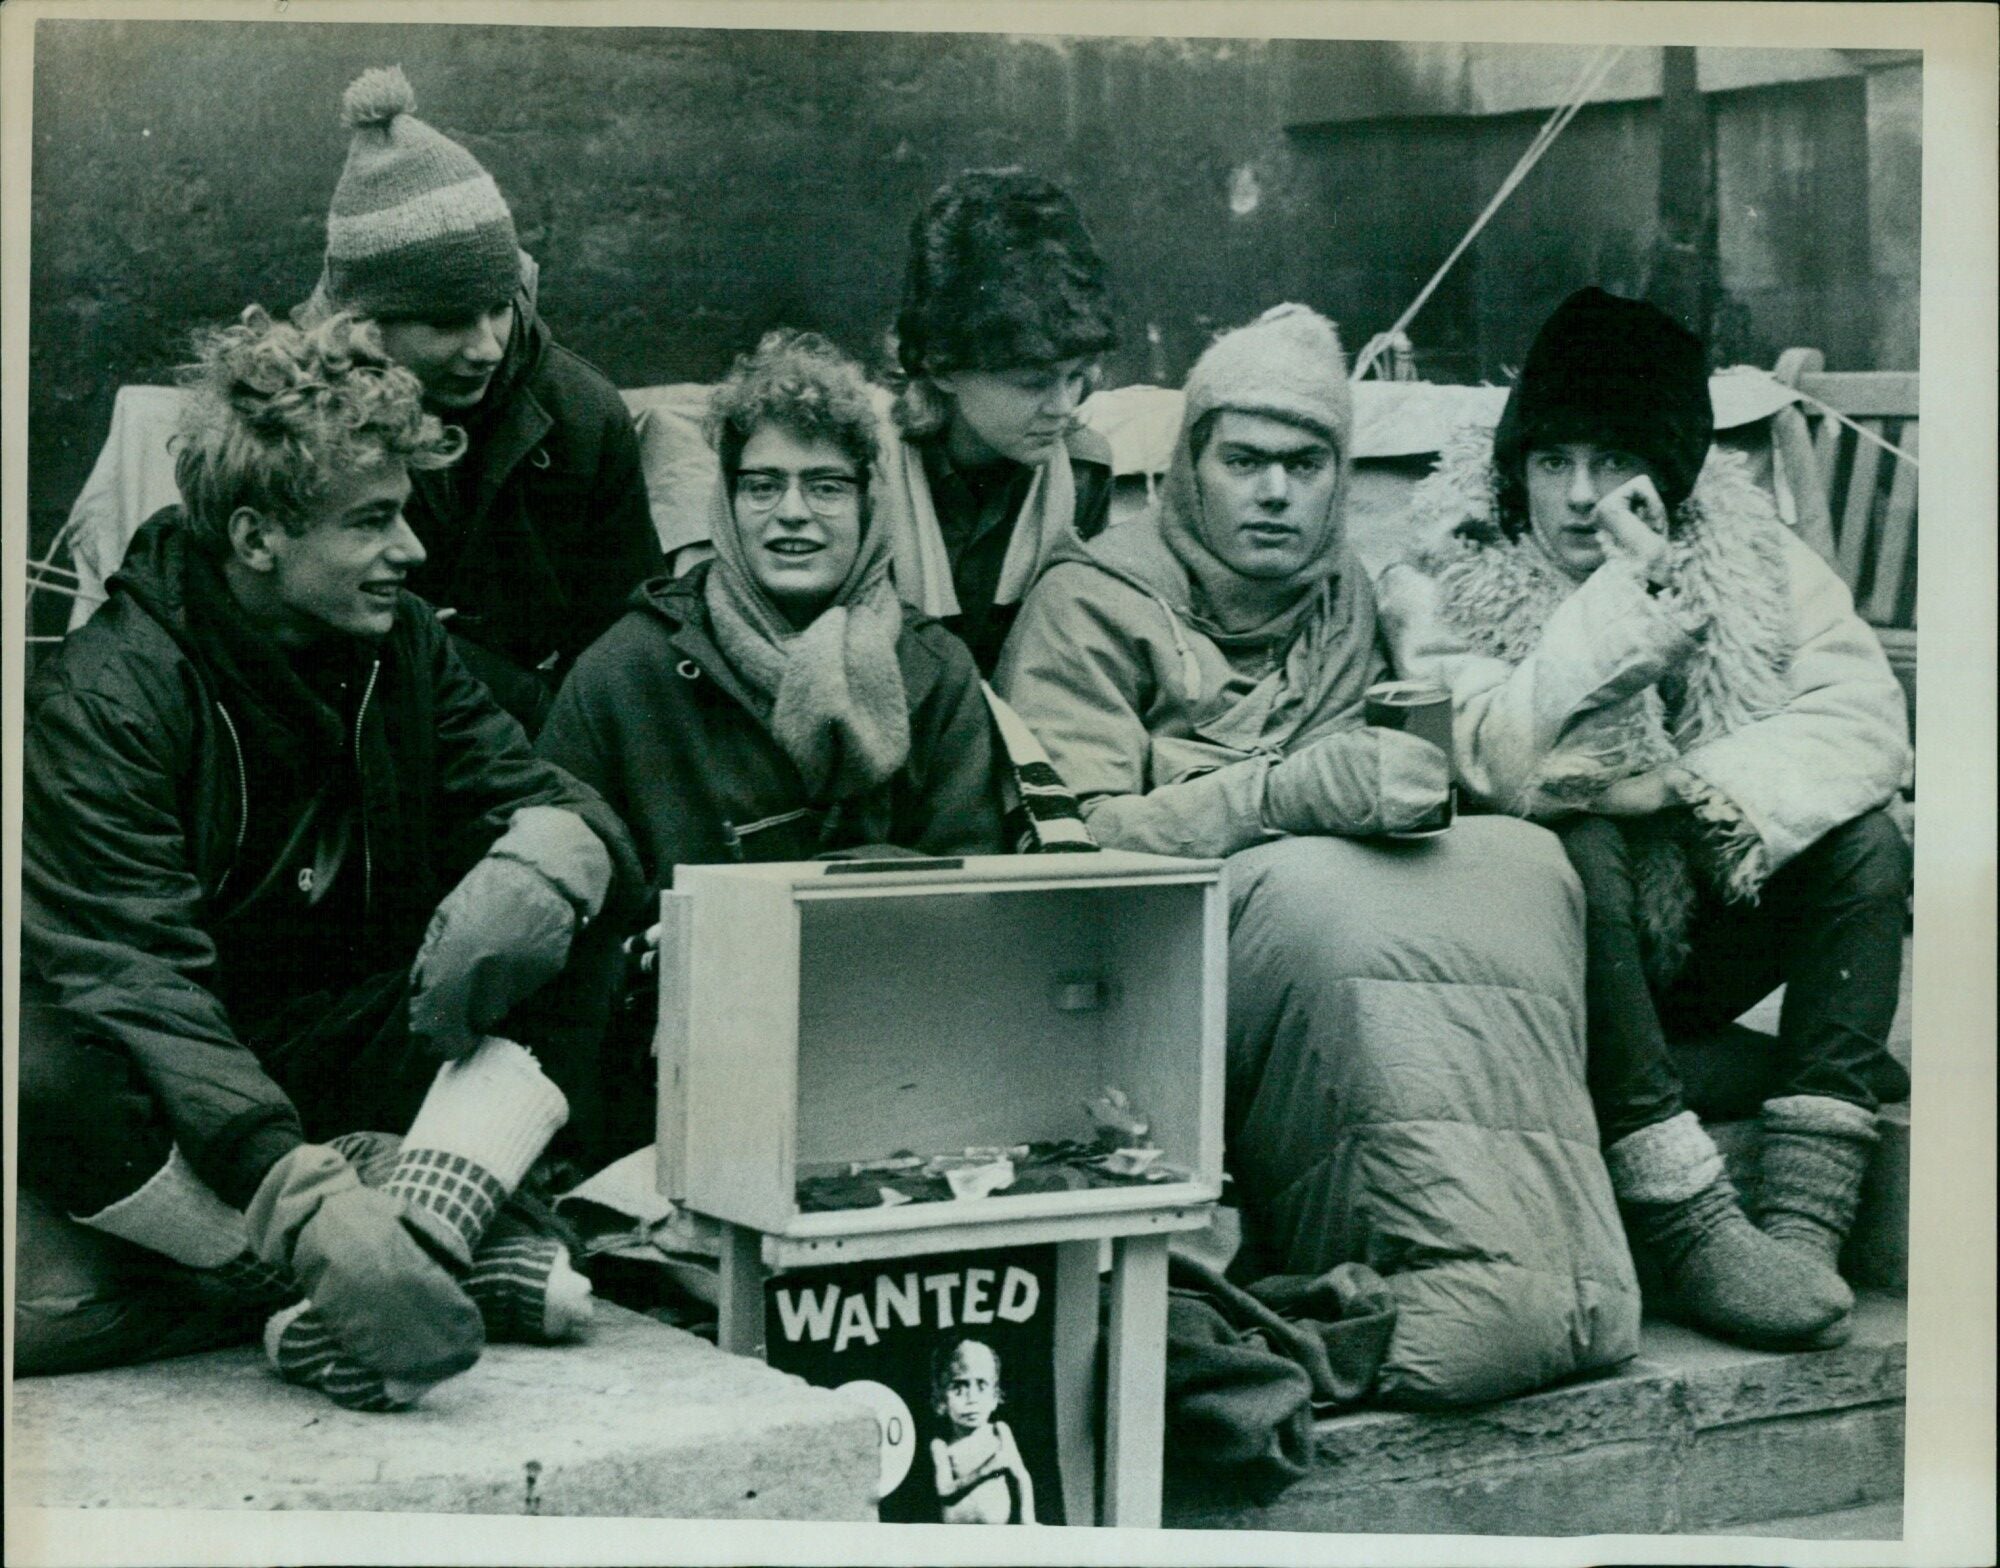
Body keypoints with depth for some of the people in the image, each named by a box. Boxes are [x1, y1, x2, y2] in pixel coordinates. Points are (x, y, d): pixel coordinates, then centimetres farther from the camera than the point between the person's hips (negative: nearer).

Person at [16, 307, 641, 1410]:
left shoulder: (401, 644, 2)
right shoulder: (103, 696, -18)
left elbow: (556, 801, 0)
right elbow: (137, 983, -30)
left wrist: (541, 865, -29)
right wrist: (318, 1209, -44)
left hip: (348, 1050, 5)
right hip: (172, 1092, -5)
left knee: (588, 940, -16)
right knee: (44, 1073, -38)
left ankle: (424, 1233, -32)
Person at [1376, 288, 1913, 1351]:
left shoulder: (1750, 556, 0)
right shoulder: (1447, 585, -10)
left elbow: (1862, 716, -10)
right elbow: (1501, 763, -27)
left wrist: (1706, 792, -26)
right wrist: (1630, 582, -31)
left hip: (1703, 941, 4)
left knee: (1863, 836, -17)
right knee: (1577, 848, -33)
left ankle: (1802, 1218, -27)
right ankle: (1687, 1227, -36)